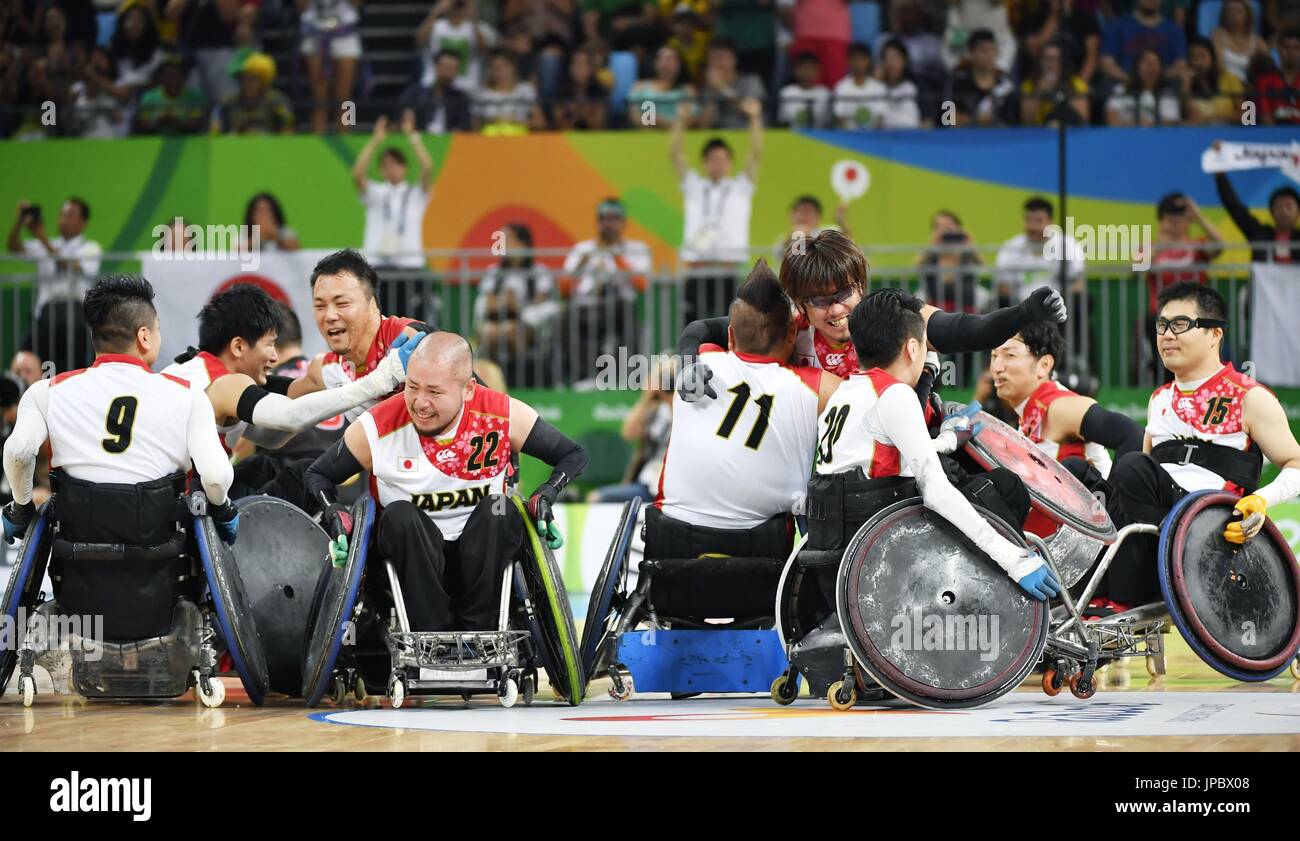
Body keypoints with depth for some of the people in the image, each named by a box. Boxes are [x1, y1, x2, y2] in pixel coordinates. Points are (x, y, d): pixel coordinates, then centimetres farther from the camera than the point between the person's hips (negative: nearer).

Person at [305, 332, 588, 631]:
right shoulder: (378, 428, -12)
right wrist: (333, 514, -17)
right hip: (409, 557, -1)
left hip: (483, 555, 1)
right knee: (400, 514, -30)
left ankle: (477, 632, -27)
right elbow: (317, 475, 4)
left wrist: (546, 495, -15)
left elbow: (574, 456, 4)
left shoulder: (503, 416, -10)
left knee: (498, 509, -28)